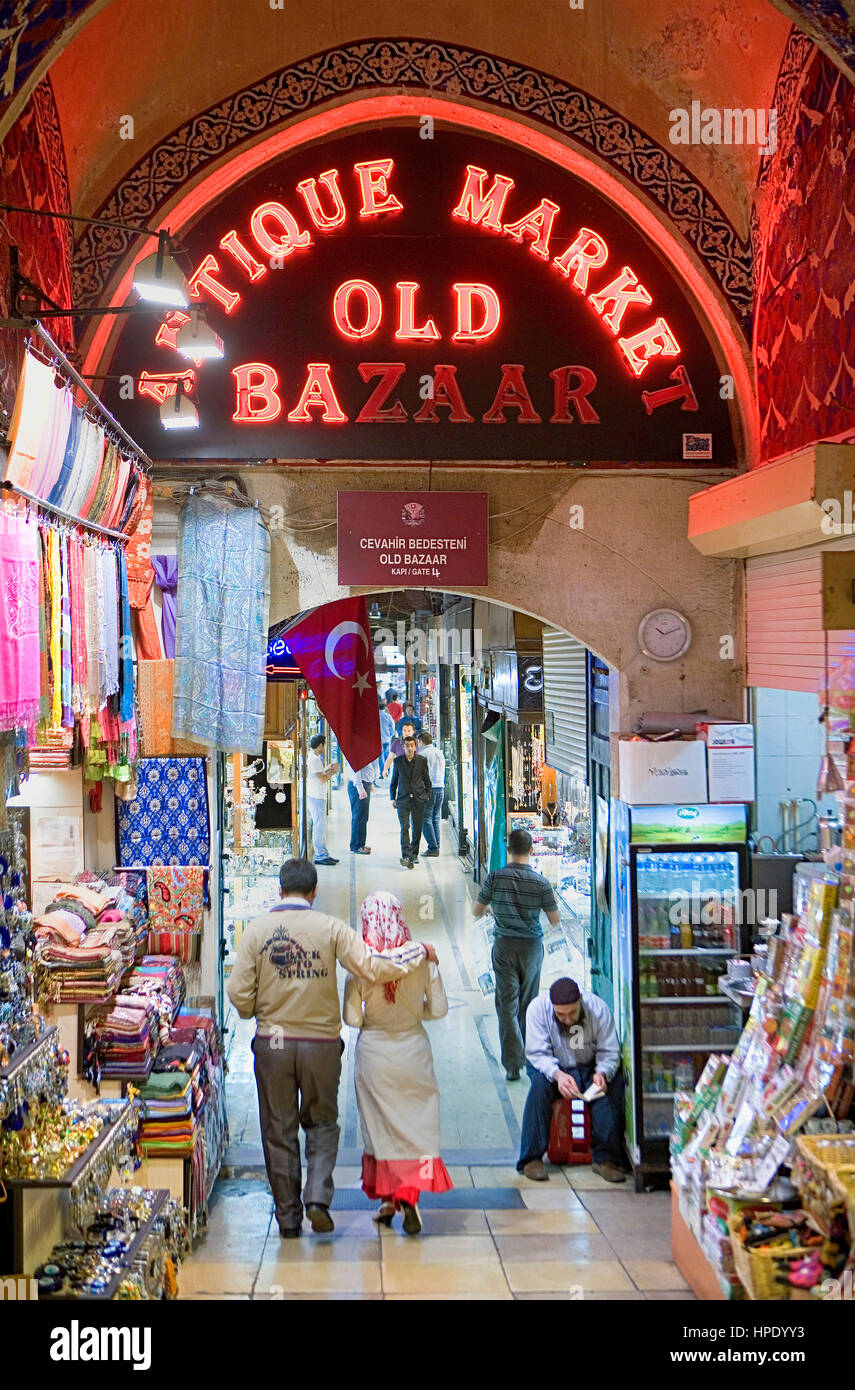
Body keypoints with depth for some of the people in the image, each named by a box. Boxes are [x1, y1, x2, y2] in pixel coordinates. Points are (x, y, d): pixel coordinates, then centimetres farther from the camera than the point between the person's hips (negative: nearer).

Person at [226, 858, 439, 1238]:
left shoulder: (257, 929, -4)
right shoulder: (330, 928, -7)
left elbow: (239, 994, -6)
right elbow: (372, 967, -12)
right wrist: (420, 951, 1)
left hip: (273, 1044, 0)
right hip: (321, 1042, 0)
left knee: (279, 1131, 11)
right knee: (321, 1122, 17)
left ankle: (288, 1217, 16)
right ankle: (318, 1198, 1)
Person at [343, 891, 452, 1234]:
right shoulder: (422, 958, -10)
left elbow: (352, 1017, -11)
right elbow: (439, 1008, -4)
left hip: (374, 1054, -1)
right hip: (413, 1050, 1)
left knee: (379, 1125, 13)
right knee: (418, 1123, 8)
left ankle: (388, 1199, 20)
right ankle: (409, 1195, -6)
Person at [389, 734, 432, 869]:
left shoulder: (421, 760, 3)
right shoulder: (398, 761, 4)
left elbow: (427, 780, 10)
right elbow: (394, 781, 11)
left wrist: (427, 795, 4)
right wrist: (393, 798, 7)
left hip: (418, 799, 1)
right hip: (403, 799, -1)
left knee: (417, 828, 7)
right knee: (405, 827, -13)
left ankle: (414, 854, 23)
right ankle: (406, 856, -20)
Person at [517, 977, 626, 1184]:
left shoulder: (599, 1009, -19)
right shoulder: (538, 1009, -20)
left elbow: (609, 1052, -15)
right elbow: (537, 1054, -20)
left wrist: (602, 1073, -37)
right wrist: (558, 1074, -39)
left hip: (590, 1067, 1)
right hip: (552, 1067, 0)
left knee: (613, 1083, -30)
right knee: (540, 1083, -32)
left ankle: (605, 1157, -24)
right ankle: (531, 1158, -26)